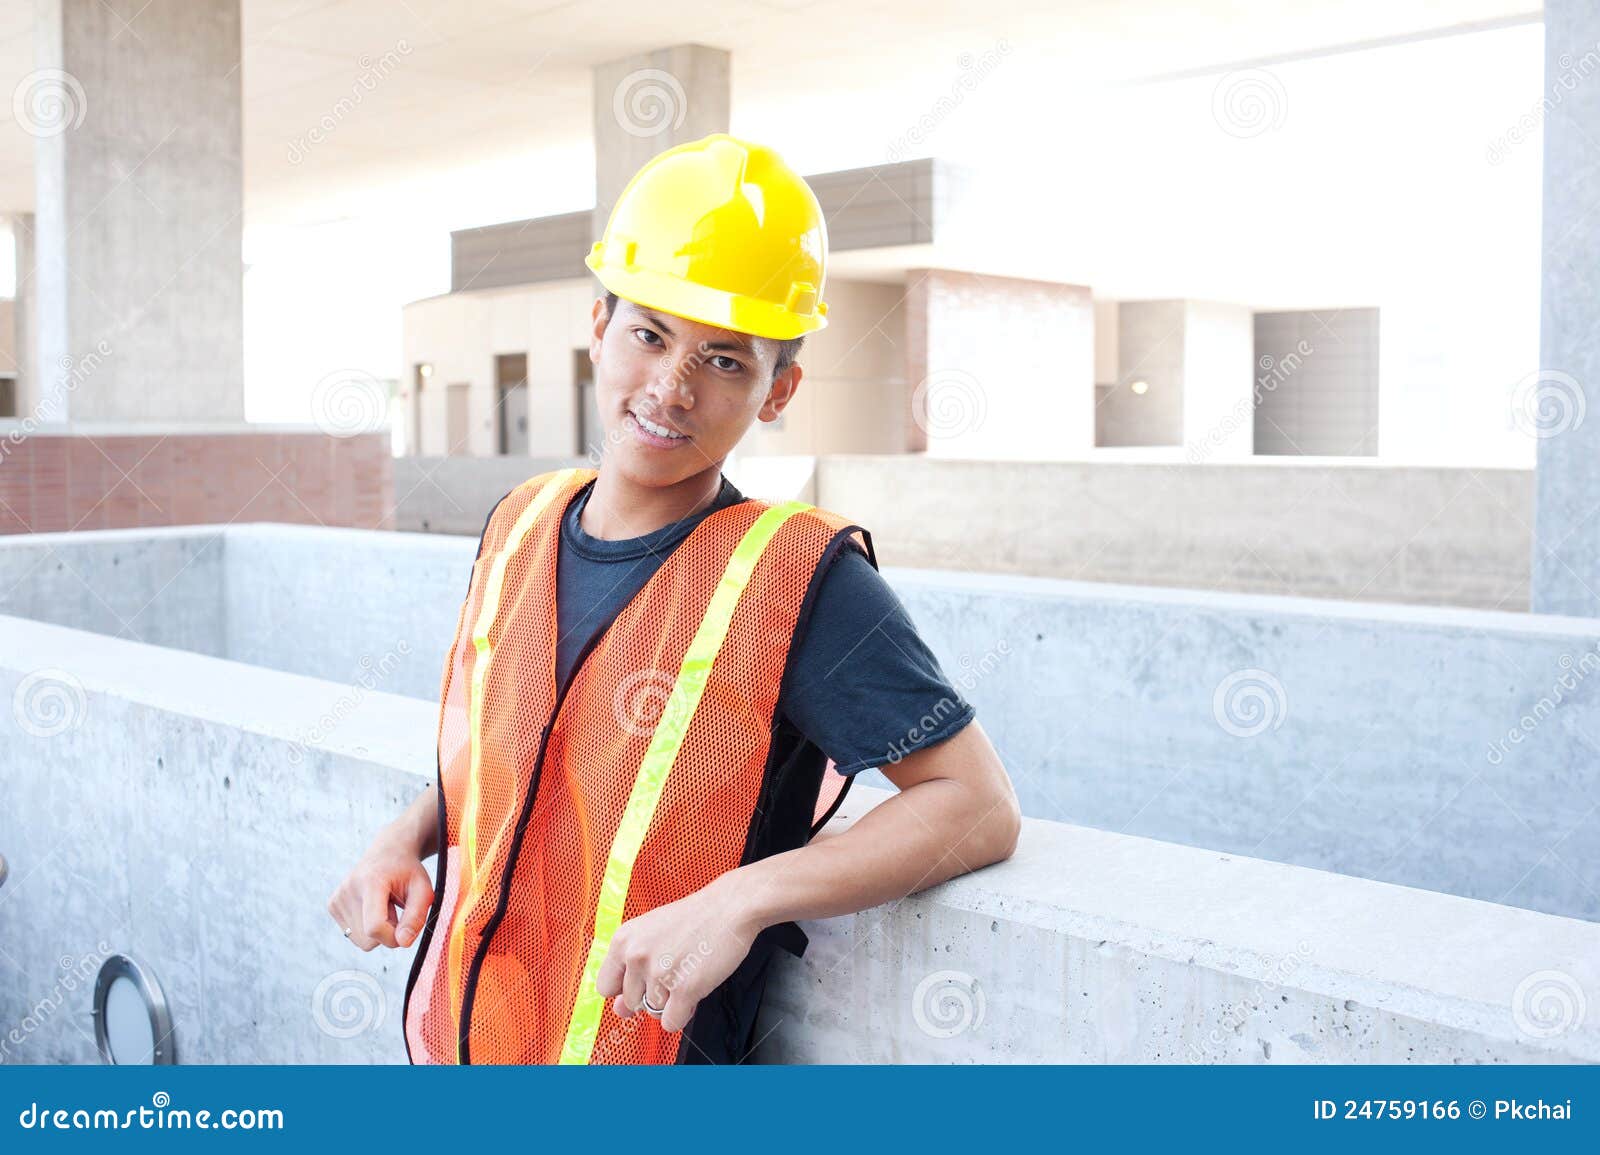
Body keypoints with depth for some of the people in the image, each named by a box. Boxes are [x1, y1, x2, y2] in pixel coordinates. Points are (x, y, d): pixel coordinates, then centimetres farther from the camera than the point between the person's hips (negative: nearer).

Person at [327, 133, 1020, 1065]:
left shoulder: (799, 578, -19)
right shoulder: (522, 525, -1)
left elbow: (979, 808, -21)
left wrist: (739, 900, -29)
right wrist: (407, 839, -5)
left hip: (648, 1047, -5)